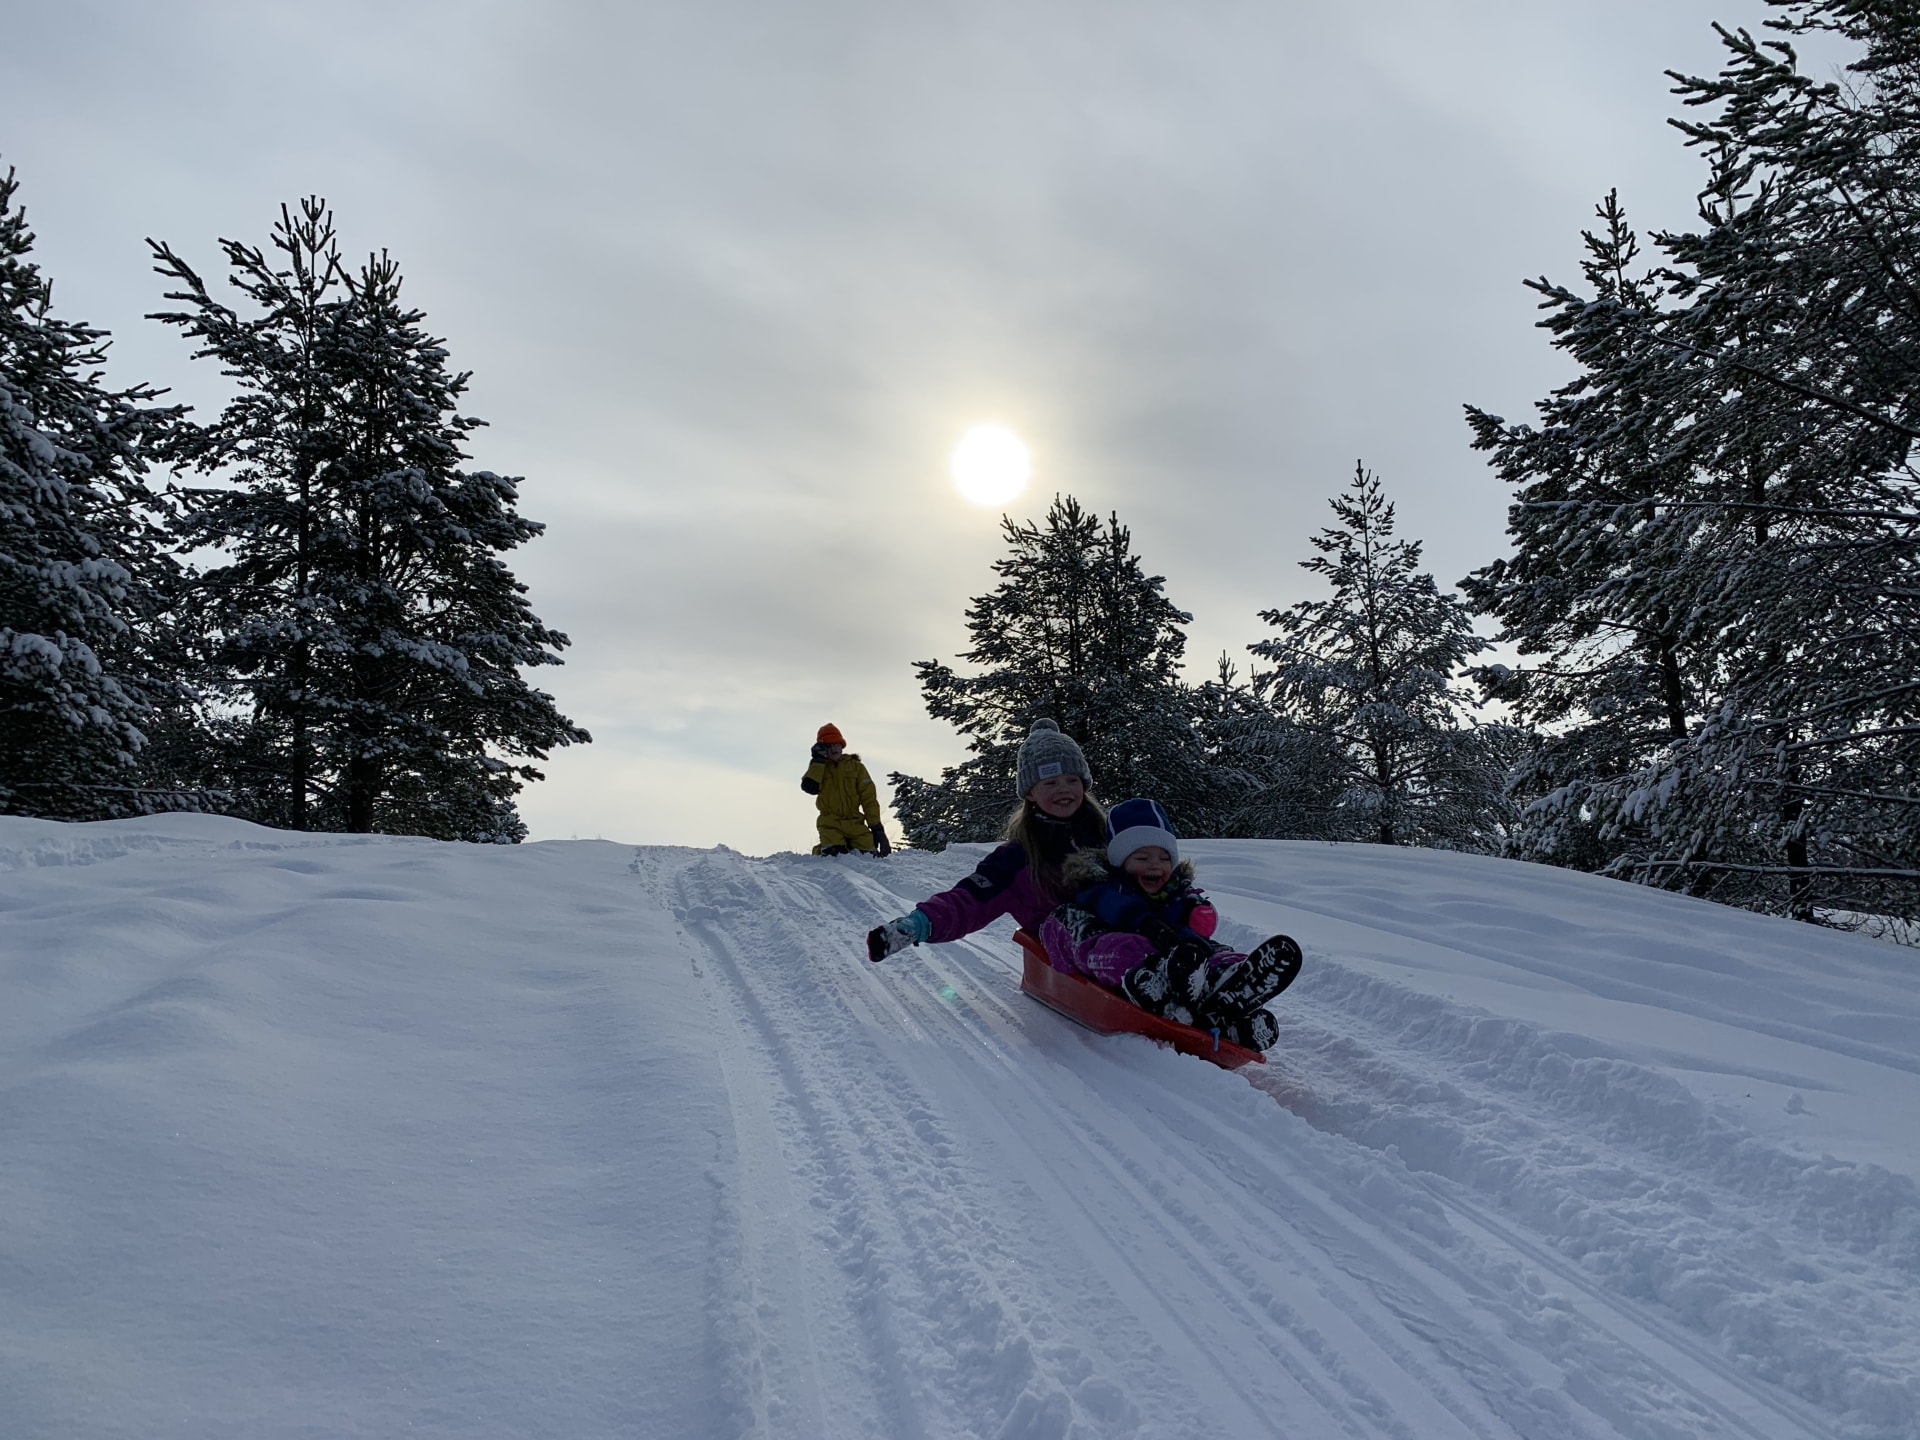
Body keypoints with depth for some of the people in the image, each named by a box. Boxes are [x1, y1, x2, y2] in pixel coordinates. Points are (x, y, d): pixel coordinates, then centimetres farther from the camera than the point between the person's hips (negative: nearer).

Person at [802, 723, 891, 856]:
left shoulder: (855, 766, 9)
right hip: (830, 823, -1)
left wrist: (876, 826, -3)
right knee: (835, 855, -22)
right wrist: (818, 760, -5)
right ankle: (820, 851, 14)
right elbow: (810, 787, -11)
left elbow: (869, 798, 5)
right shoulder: (818, 767, 11)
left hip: (855, 823, 1)